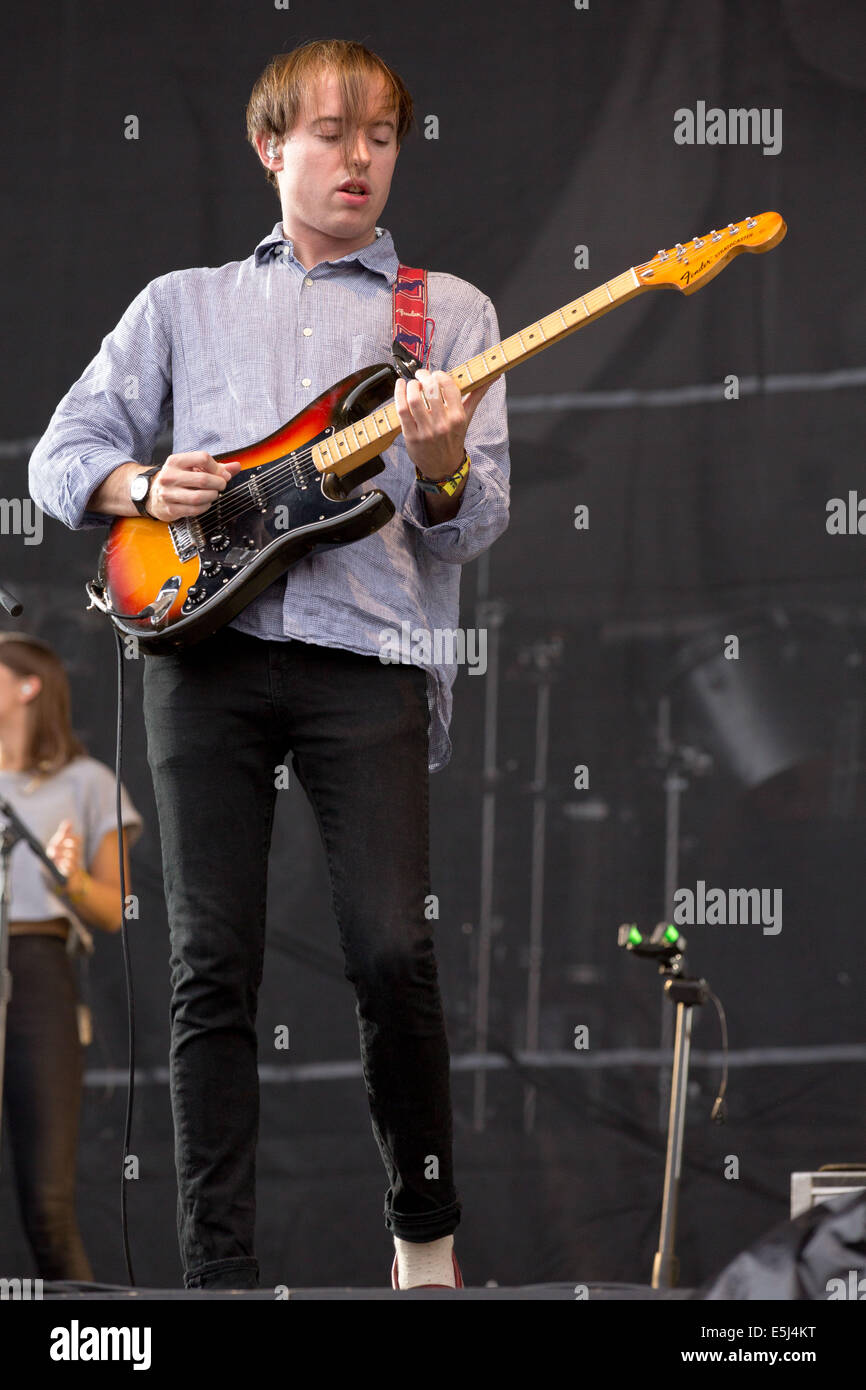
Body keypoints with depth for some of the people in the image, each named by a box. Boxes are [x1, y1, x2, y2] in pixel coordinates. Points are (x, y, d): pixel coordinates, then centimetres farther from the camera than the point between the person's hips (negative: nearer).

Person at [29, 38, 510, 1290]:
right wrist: (143, 489, -3)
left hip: (369, 653, -1)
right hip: (206, 641, 1)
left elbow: (476, 527, 8)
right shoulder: (183, 304, 20)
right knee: (213, 967, -4)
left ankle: (427, 1230, 6)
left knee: (393, 953, -14)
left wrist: (438, 468, -15)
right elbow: (61, 455, 18)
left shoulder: (449, 312, 16)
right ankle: (221, 1272, -2)